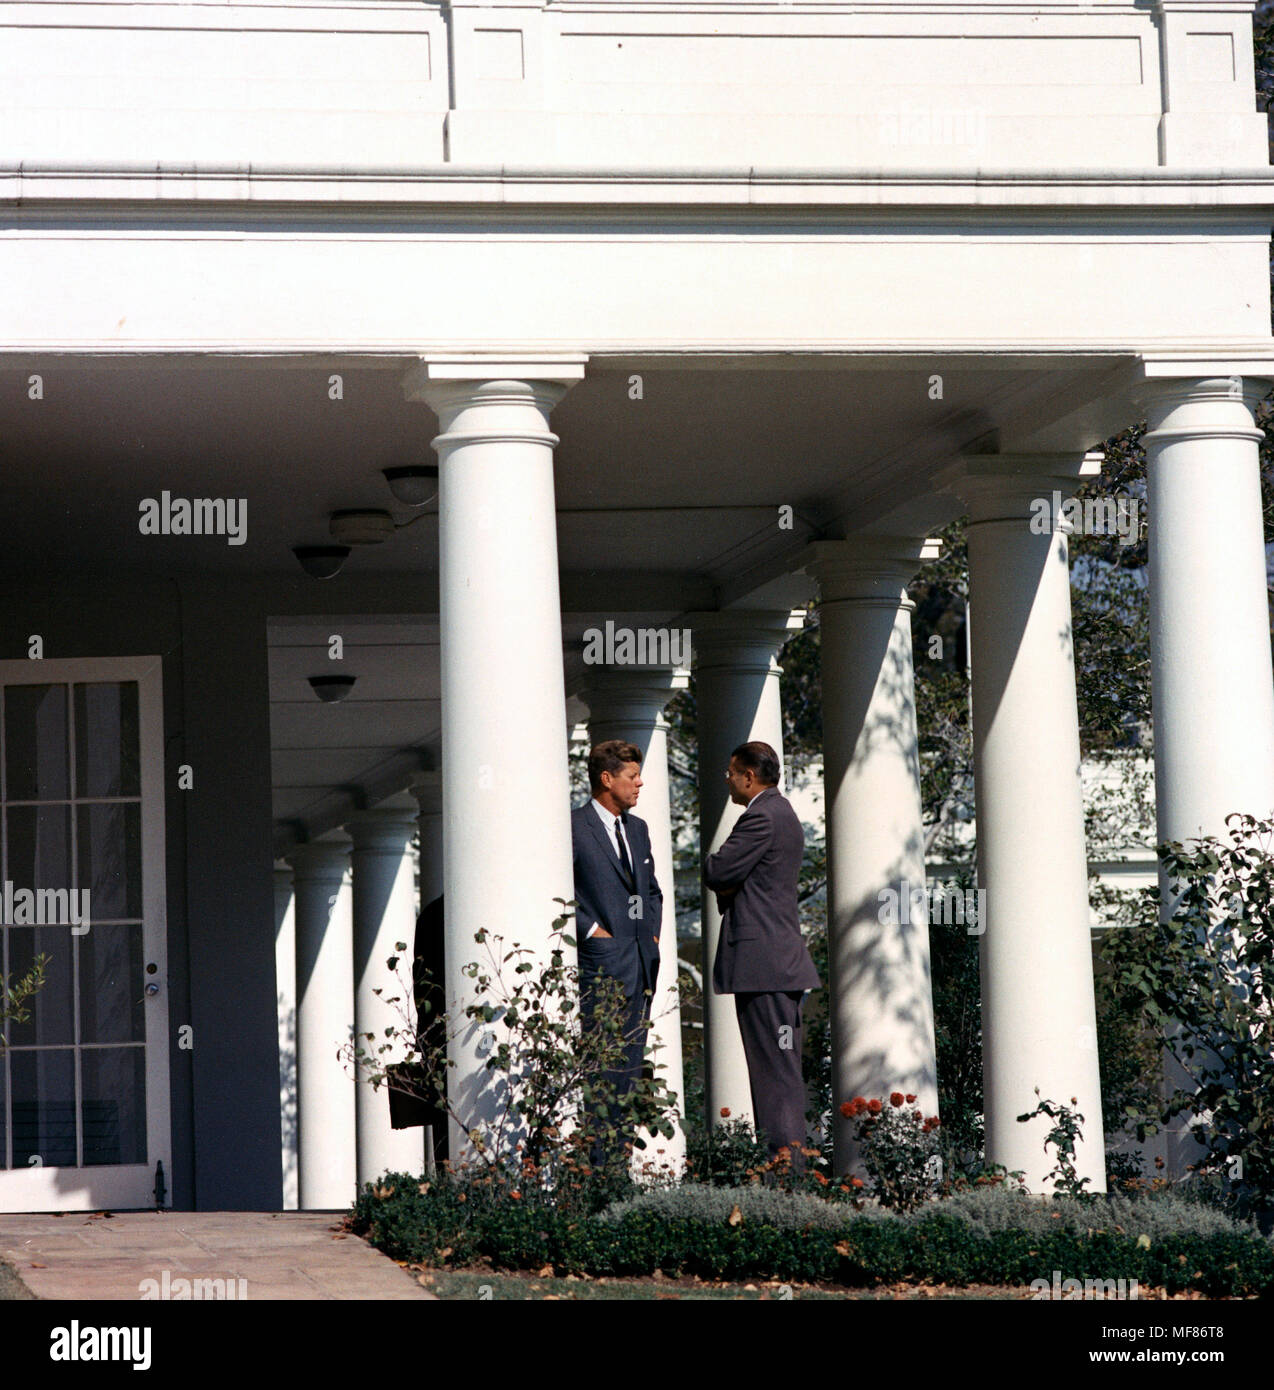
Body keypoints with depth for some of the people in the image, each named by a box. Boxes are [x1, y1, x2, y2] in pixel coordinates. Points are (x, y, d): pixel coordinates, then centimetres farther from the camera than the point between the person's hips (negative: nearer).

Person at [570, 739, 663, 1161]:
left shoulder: (637, 828, 17)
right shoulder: (573, 827, -7)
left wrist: (652, 933, 13)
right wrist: (590, 930, -13)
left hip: (641, 965, 8)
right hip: (602, 965, -8)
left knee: (628, 1072, 8)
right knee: (603, 1070, -9)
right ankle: (600, 1166, -8)